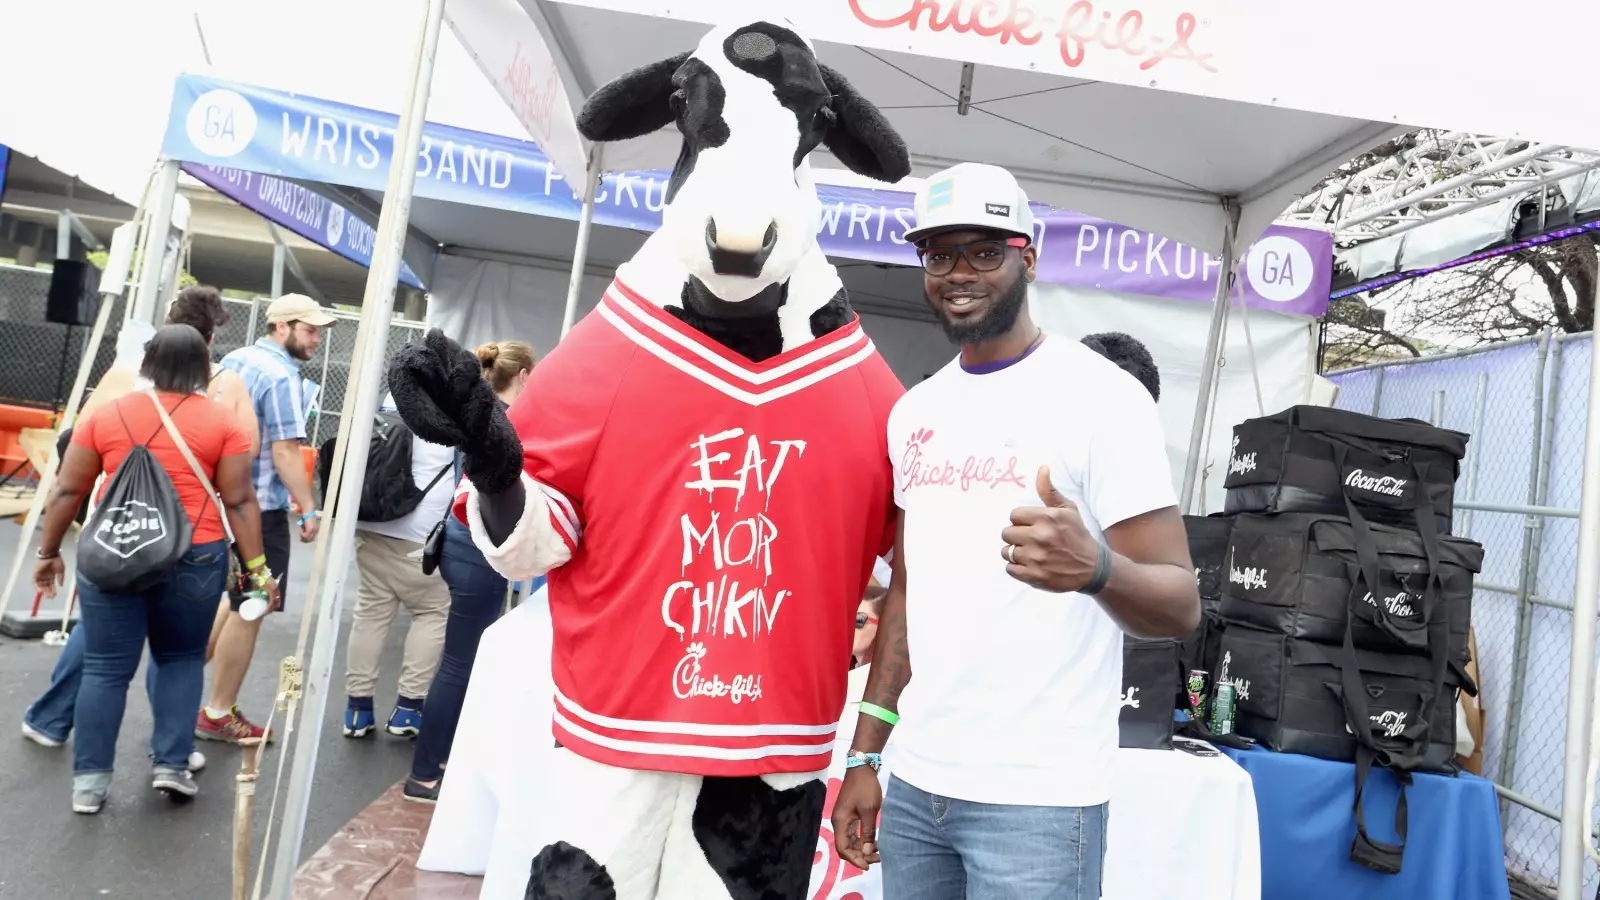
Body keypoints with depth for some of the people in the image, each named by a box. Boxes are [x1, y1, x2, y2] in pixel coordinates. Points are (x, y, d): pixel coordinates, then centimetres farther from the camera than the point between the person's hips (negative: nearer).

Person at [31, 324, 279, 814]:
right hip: (192, 558, -1)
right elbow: (239, 501, -4)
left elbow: (67, 491, 6)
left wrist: (48, 551, 16)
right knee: (182, 658, 16)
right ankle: (172, 765, 13)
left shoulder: (107, 414, 3)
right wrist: (258, 567, 0)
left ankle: (89, 779, 12)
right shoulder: (222, 424, -2)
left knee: (105, 667, 9)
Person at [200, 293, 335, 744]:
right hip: (259, 507, -9)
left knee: (232, 602, 20)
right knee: (249, 611, 2)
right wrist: (308, 509, -14)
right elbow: (285, 452, -20)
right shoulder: (281, 376, -17)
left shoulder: (233, 360, 10)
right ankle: (219, 715, 11)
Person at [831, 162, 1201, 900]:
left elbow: (1180, 605, -13)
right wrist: (865, 754, 10)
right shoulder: (914, 411, 7)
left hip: (1038, 797, -5)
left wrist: (1095, 569, -34)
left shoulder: (1103, 396, -10)